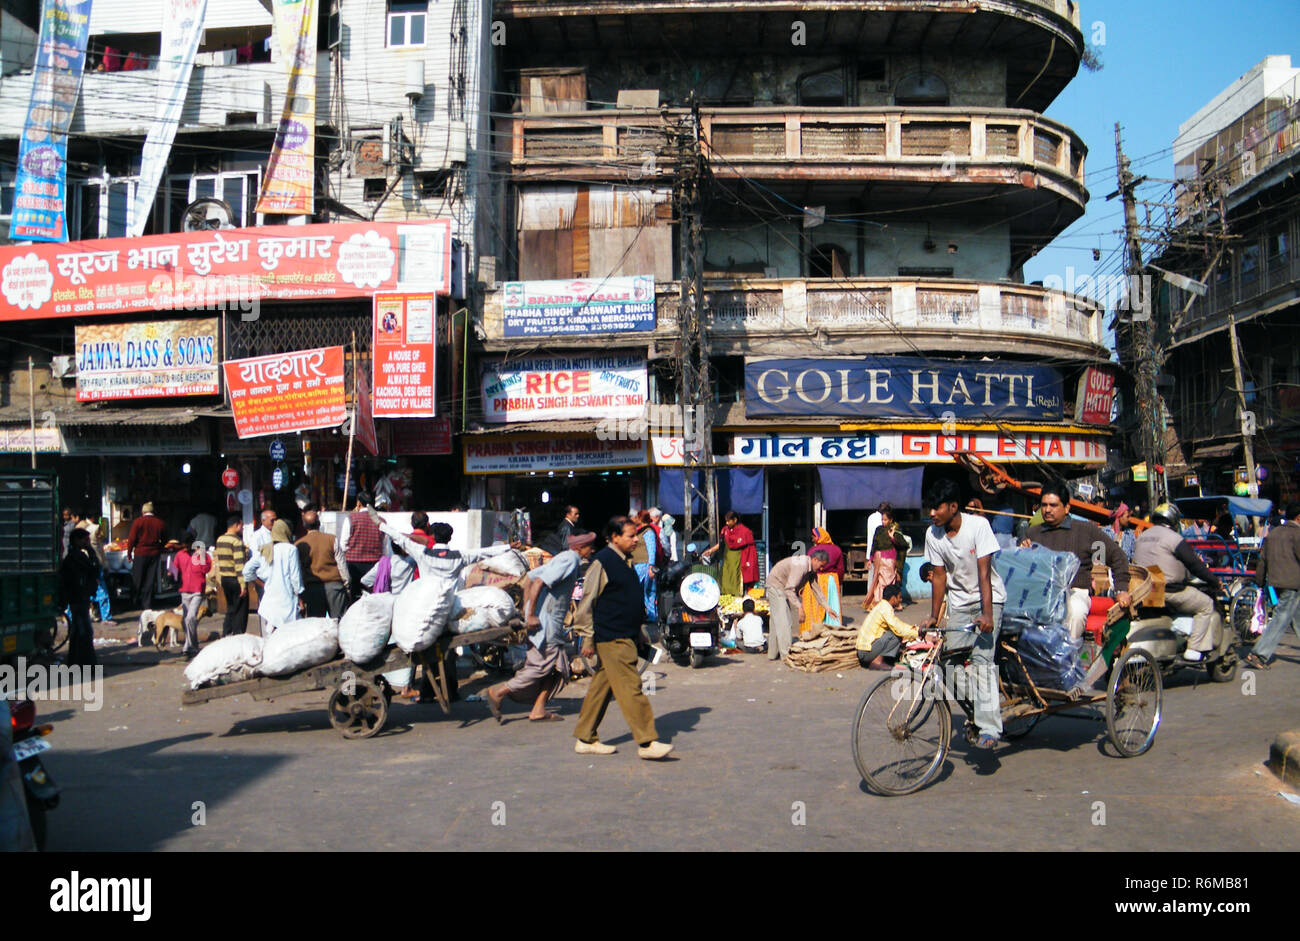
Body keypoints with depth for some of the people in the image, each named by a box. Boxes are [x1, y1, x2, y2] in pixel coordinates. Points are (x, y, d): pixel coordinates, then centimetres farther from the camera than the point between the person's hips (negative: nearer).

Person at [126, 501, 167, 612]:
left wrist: (129, 553, 1)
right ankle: (148, 605, 6)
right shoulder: (160, 523, 4)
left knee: (137, 579, 9)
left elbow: (132, 538, -7)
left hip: (140, 553, -3)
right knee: (151, 581, 6)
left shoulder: (138, 521, -6)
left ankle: (138, 602, 15)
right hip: (154, 554, 3)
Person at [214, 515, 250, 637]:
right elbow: (239, 563, -19)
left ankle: (226, 634, 17)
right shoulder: (237, 541, -15)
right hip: (235, 579, -8)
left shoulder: (219, 539, 11)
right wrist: (243, 584, -20)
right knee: (241, 610, 0)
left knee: (231, 608, 18)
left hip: (224, 578, 8)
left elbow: (218, 560, 16)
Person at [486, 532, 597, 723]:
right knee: (541, 666, -6)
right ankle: (499, 692, 3)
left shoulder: (565, 558, 18)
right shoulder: (570, 559, -13)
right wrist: (531, 615, -23)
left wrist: (526, 609, 20)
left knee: (559, 667, 9)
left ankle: (538, 710, 9)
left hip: (552, 624, 10)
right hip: (545, 622, -10)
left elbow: (531, 577, 21)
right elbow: (539, 582, -23)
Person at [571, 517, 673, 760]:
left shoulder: (625, 561, 15)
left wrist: (639, 633, 24)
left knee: (602, 685, 12)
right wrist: (587, 638, -10)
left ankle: (585, 739, 20)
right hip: (611, 638, -9)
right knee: (630, 687, -9)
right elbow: (587, 601, -10)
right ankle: (646, 742, -7)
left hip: (626, 636, 9)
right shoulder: (602, 562, -11)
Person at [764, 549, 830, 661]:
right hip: (775, 586, -10)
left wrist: (827, 607, 12)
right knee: (783, 622, -12)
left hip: (783, 590, 10)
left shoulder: (811, 569, 3)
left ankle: (773, 654, 16)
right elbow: (789, 589, -31)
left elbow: (816, 590, 13)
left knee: (776, 622, 12)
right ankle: (786, 655, -12)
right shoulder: (801, 566, -28)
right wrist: (799, 607, -34)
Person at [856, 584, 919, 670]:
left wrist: (915, 629, 15)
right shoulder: (885, 608, -15)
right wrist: (917, 634, -6)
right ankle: (877, 661, -12)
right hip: (866, 652, -10)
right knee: (896, 635, -14)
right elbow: (899, 629, -19)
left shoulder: (883, 606, 15)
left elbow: (900, 624, 25)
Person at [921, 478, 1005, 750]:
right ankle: (974, 712, 20)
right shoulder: (933, 534, -7)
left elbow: (984, 572, -23)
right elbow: (939, 576, -2)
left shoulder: (978, 525, -20)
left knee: (981, 658, -19)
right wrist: (933, 617, -6)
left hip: (988, 598, -5)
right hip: (959, 601, 5)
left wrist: (987, 615, -30)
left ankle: (989, 727, -19)